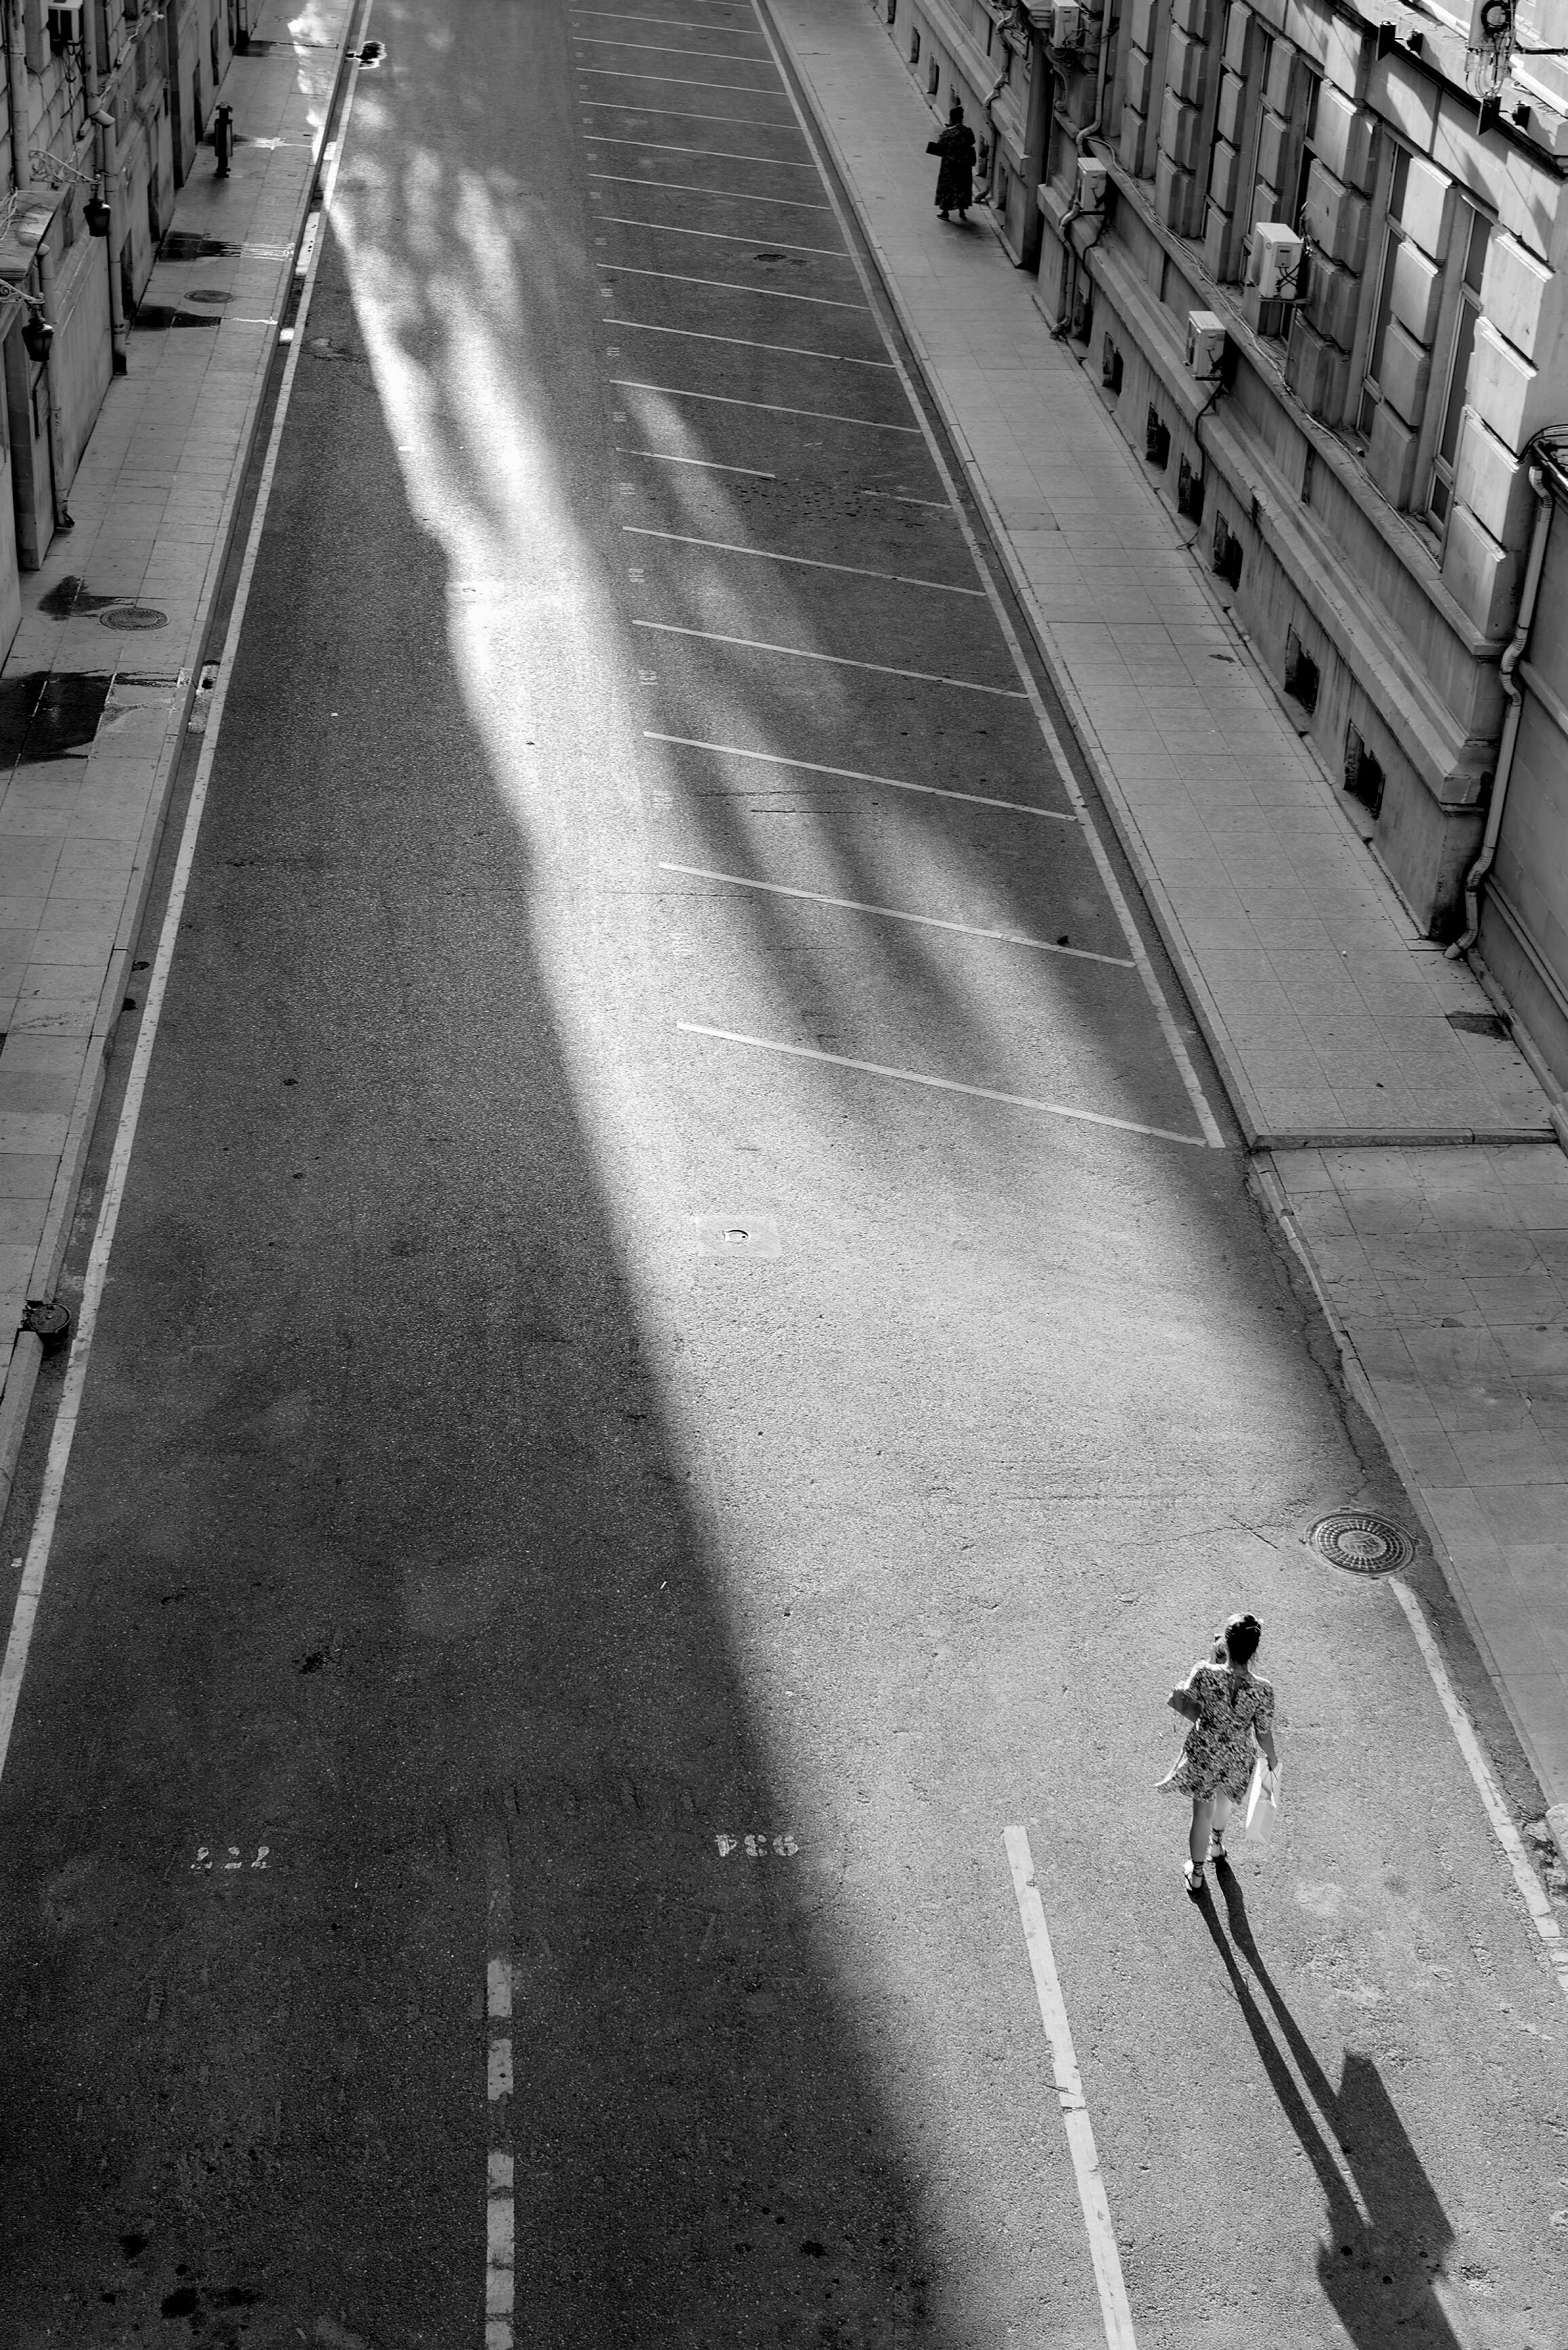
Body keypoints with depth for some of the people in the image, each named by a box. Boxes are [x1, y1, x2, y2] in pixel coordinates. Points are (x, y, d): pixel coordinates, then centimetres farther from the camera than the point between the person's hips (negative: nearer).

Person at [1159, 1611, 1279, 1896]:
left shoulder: (1205, 1674, -29)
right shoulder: (1262, 1690, -26)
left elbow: (1185, 1706, -13)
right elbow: (1264, 1734, -13)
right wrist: (1272, 1758, 7)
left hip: (1202, 1753, -1)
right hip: (1236, 1758, 1)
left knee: (1203, 1812, 20)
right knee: (1224, 1798, 33)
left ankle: (1196, 1873, 37)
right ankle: (1217, 1842, 62)